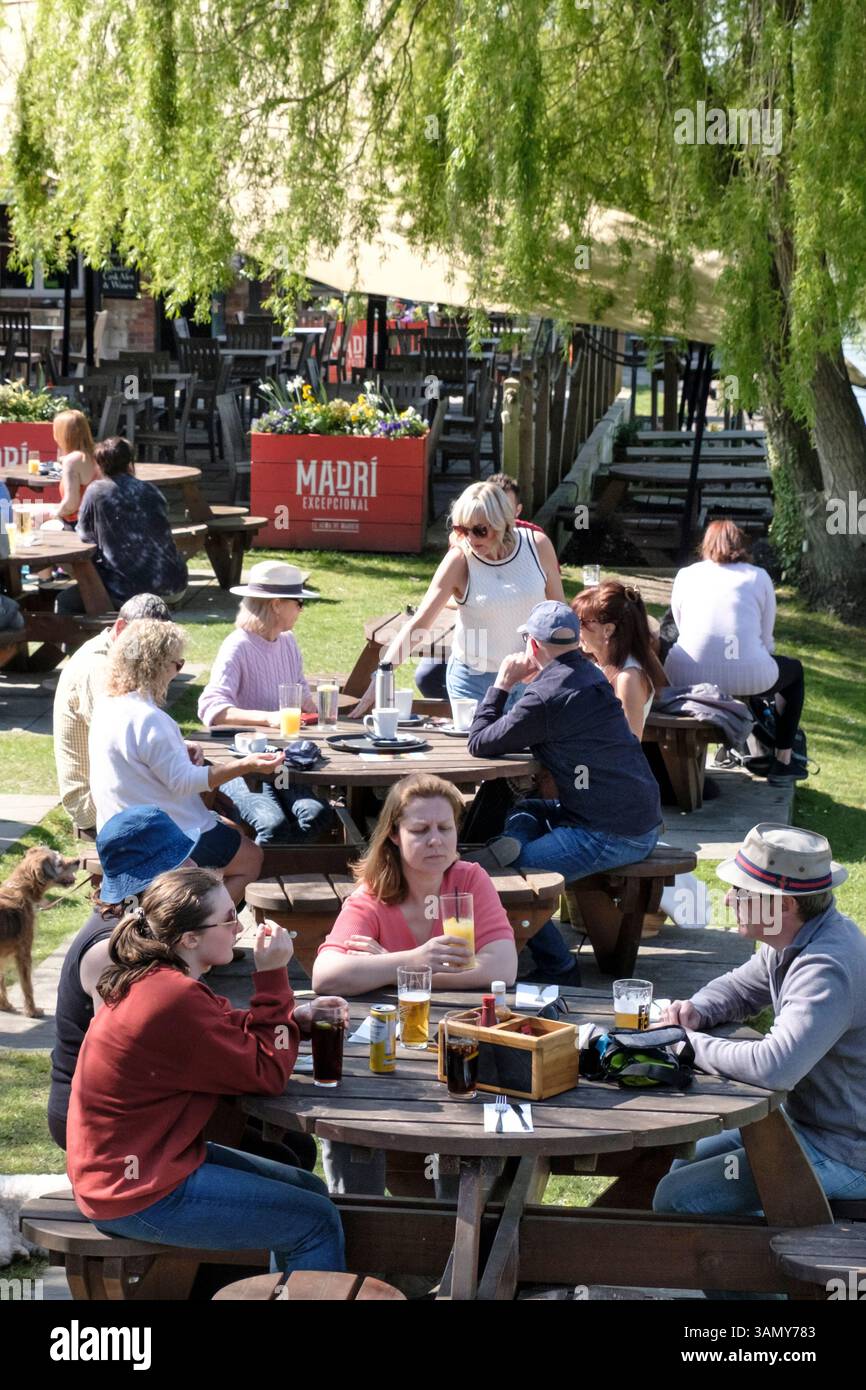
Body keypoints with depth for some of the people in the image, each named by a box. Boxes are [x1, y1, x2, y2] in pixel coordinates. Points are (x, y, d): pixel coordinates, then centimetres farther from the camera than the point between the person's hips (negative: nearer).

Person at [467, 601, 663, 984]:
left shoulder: (546, 696, -17)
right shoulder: (589, 676, 12)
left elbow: (480, 744, -8)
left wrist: (502, 684, 2)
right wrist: (528, 684, 15)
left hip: (610, 836, -10)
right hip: (641, 821, 10)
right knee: (521, 814, 22)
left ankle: (557, 969, 1)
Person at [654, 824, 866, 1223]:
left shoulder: (826, 970, -30)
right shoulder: (795, 943, 3)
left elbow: (774, 1068, -40)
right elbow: (739, 986, 21)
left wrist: (694, 1044, -24)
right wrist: (697, 1011, -3)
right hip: (806, 1121, 10)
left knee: (676, 1199, -13)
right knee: (684, 1164, 19)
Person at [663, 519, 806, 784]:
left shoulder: (685, 575, 16)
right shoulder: (759, 577, 12)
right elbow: (766, 639, 11)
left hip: (686, 677, 2)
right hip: (747, 678, -2)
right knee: (794, 669, 31)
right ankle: (783, 761, 29)